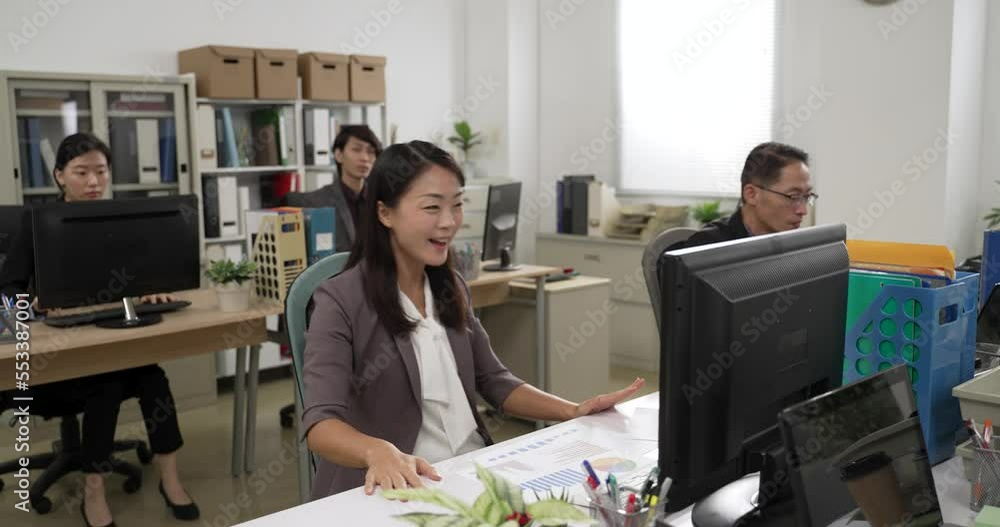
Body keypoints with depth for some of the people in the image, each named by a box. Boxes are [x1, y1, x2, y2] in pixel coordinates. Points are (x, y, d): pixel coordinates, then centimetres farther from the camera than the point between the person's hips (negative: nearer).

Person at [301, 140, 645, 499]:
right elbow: (320, 423, -19)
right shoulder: (340, 301, -11)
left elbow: (493, 382, 13)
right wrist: (379, 452, -40)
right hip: (395, 488, -6)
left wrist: (573, 411, -2)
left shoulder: (450, 287, 10)